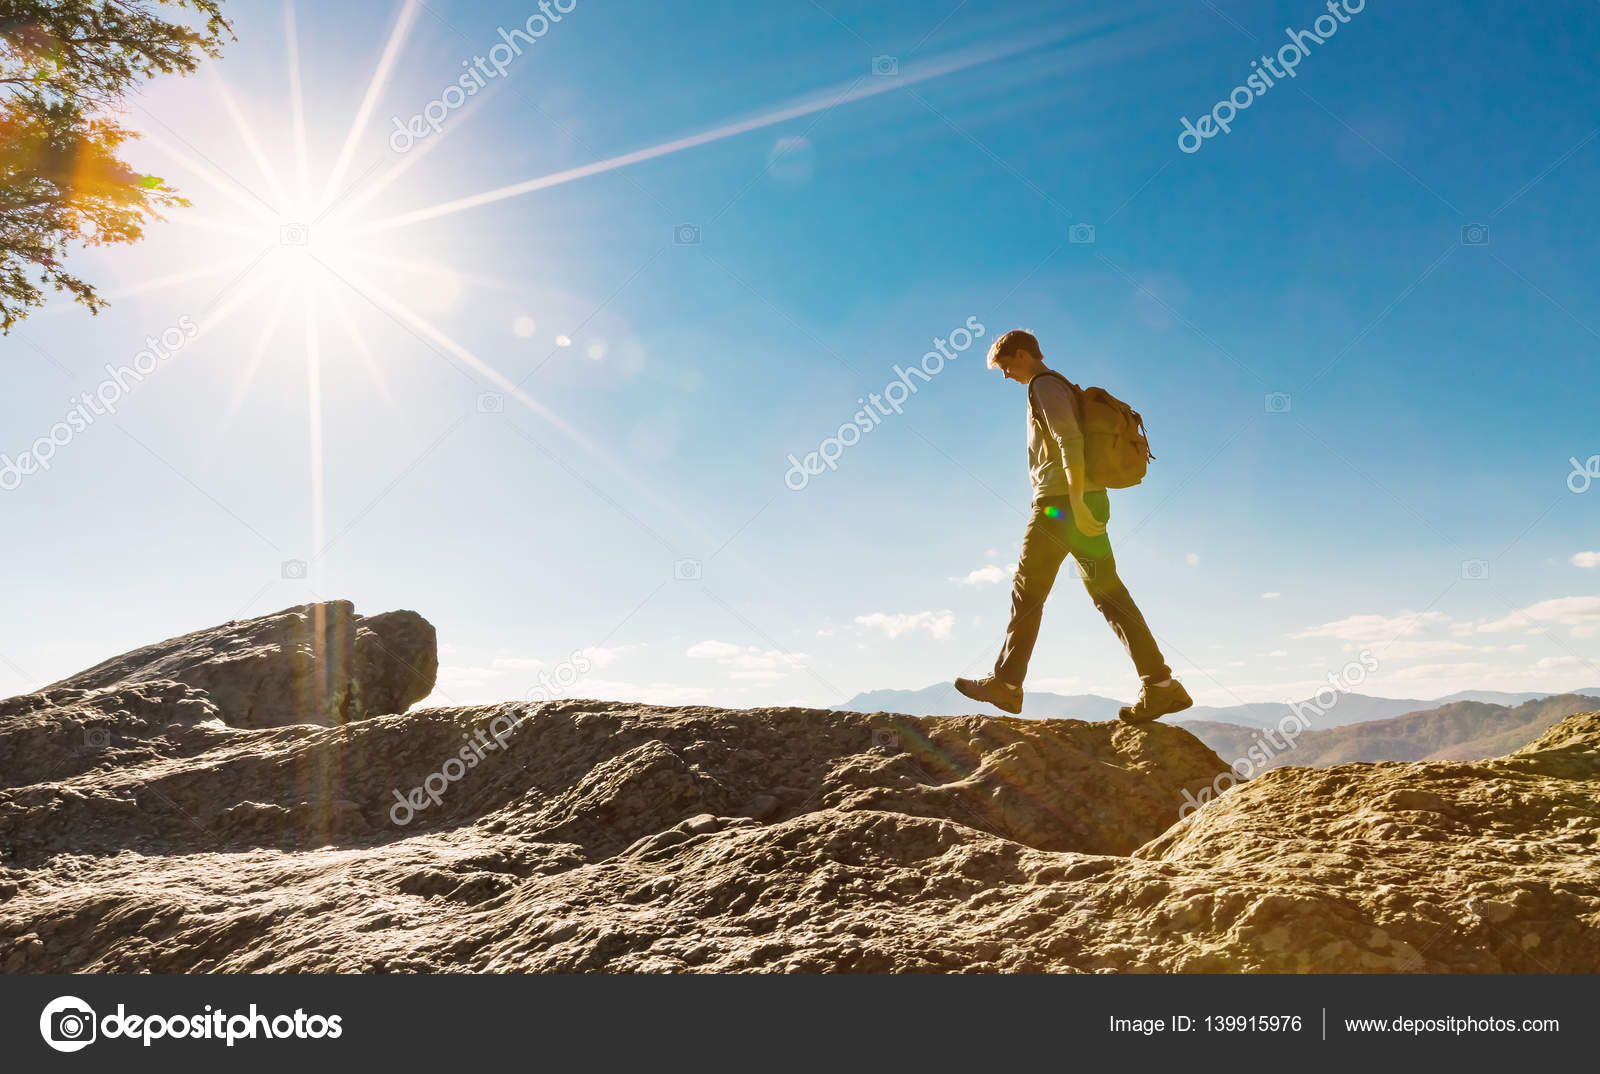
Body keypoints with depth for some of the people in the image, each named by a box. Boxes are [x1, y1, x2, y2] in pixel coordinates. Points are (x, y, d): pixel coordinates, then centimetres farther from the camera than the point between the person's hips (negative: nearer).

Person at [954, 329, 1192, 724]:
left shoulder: (1045, 385, -5)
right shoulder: (1062, 388, 26)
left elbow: (1070, 441, -19)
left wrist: (1075, 502, -25)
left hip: (1062, 500, -9)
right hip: (1087, 501, 9)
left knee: (1027, 591, -1)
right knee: (1108, 592, 3)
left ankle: (1006, 682, 7)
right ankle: (1161, 685, -2)